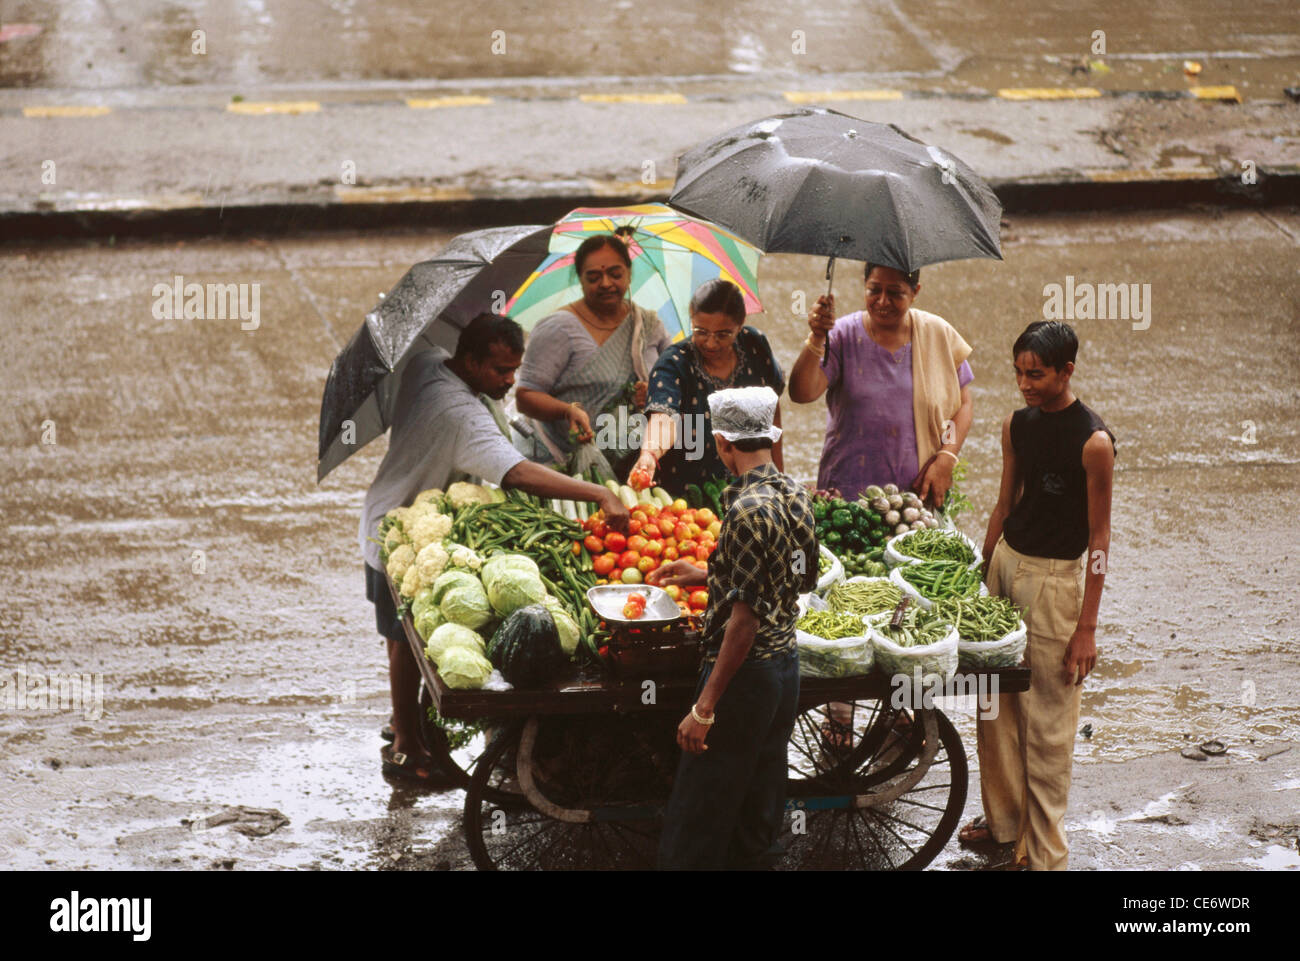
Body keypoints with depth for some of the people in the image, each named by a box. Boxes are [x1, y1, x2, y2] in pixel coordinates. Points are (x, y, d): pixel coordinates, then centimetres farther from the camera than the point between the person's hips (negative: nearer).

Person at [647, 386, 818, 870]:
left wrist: (704, 707, -21)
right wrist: (703, 575, 25)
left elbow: (745, 618, -23)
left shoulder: (749, 510, -21)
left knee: (691, 834, -4)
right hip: (785, 663, 9)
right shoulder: (797, 495, 6)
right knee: (758, 823, 17)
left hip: (746, 671, -9)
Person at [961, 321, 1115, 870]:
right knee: (995, 705, 11)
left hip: (1056, 577, -6)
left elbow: (1098, 536, -12)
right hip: (1006, 560, 6)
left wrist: (1087, 627, -12)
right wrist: (981, 573, 18)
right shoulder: (1017, 425, 5)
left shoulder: (1093, 441, -15)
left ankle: (1044, 851, 9)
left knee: (1046, 722, -1)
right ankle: (1004, 819, 28)